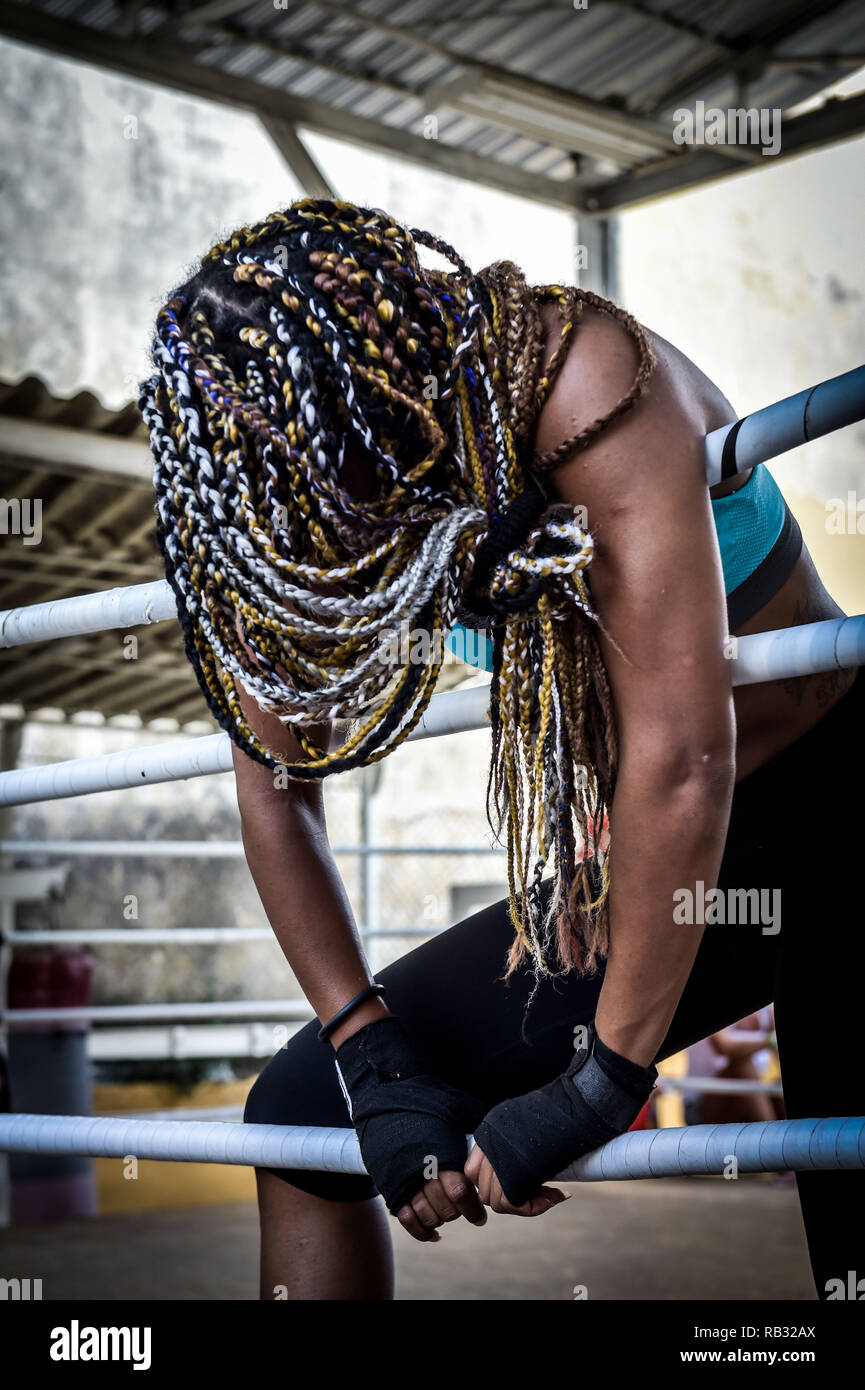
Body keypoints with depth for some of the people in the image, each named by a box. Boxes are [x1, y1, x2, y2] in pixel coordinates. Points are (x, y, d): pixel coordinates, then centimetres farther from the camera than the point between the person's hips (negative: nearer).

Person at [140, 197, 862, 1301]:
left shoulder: (573, 373, -28)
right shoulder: (321, 501, -7)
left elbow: (683, 755, -33)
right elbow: (272, 775, 0)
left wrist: (606, 1079, -27)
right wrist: (372, 1055, -9)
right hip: (639, 860, 6)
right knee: (303, 1114, 2)